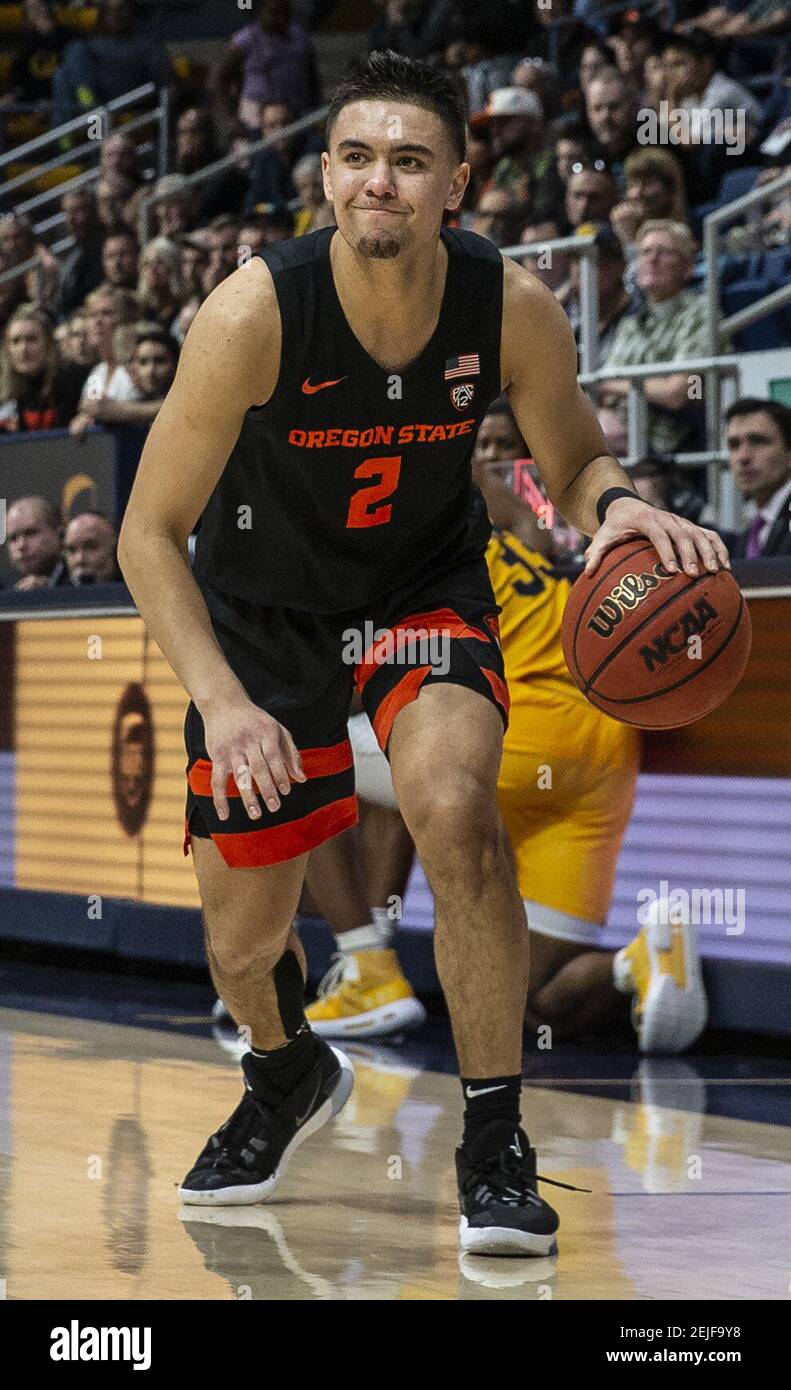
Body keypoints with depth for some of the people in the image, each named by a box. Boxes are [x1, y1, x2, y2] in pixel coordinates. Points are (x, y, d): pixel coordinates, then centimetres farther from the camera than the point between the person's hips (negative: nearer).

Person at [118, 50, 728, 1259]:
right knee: (242, 938, 6)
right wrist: (220, 701, -33)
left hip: (426, 589, 0)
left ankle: (496, 1143, -16)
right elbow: (150, 534, -20)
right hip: (264, 608, 0)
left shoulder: (512, 309, -22)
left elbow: (574, 458, -3)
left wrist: (617, 507, -28)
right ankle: (287, 1077, 44)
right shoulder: (255, 314, -28)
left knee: (452, 805, -30)